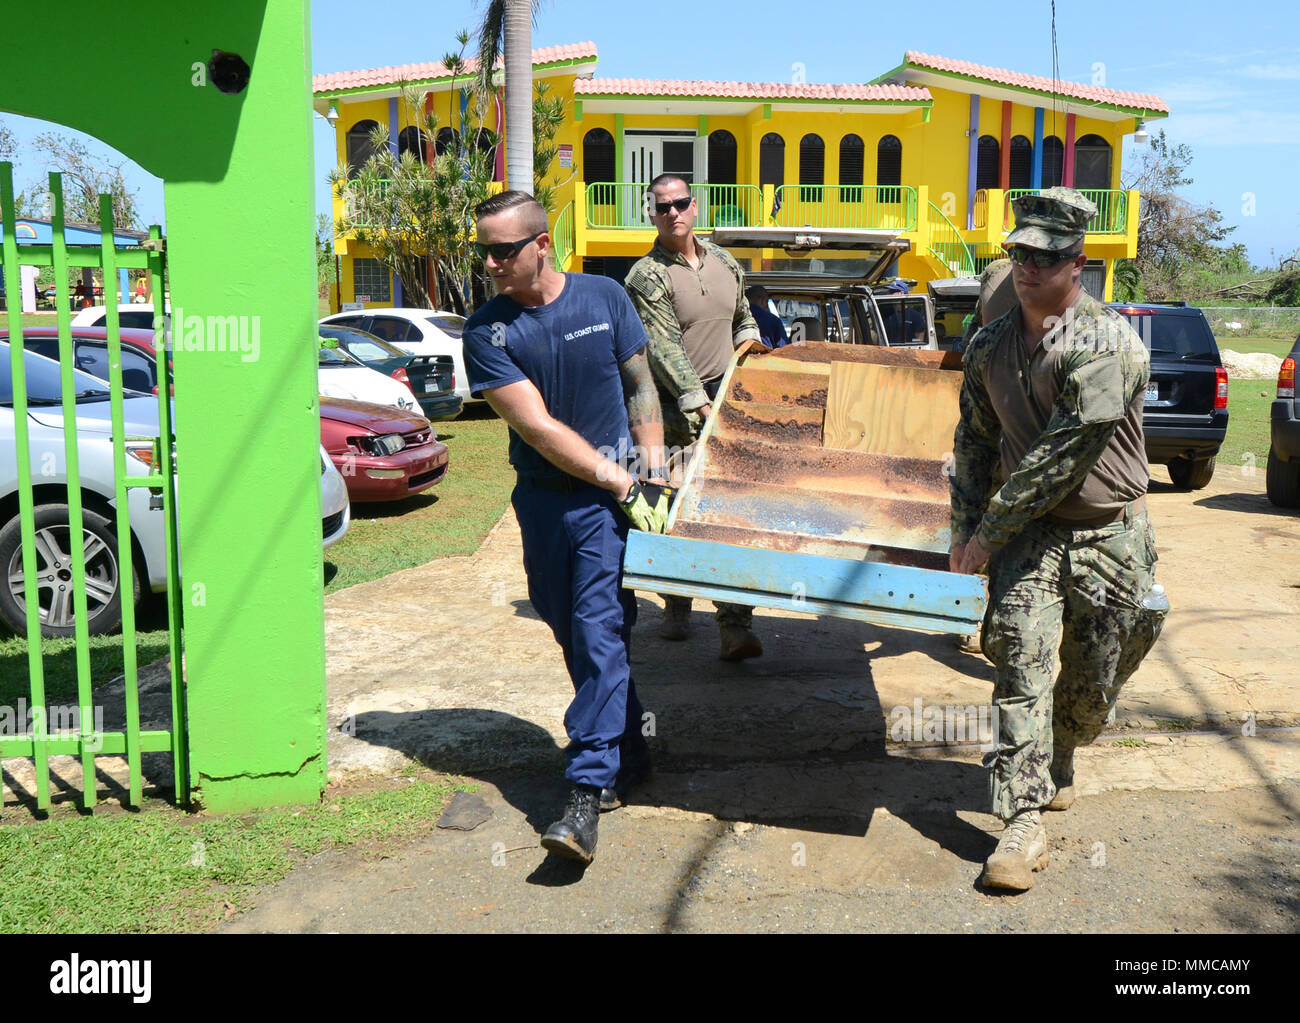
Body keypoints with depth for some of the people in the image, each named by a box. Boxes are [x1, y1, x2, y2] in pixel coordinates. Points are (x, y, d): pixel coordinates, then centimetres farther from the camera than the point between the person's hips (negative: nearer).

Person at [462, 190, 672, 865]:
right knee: (574, 635, 11)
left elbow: (640, 385, 8)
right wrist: (621, 482, -17)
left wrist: (653, 473, -1)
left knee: (600, 632, -12)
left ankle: (588, 791, -11)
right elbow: (538, 428, -13)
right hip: (543, 499, 2)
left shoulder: (603, 297, -1)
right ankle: (628, 759, 30)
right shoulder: (487, 332, -6)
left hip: (611, 498, -2)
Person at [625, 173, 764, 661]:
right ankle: (677, 607, 23)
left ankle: (735, 625, -6)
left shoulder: (724, 263, 14)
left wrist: (747, 341, 10)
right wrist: (700, 403, -20)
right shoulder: (646, 276, -5)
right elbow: (664, 349, -14)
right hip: (676, 415, -4)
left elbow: (743, 317, 31)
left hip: (727, 403, 4)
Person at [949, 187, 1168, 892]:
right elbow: (974, 440, 14)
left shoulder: (1107, 343, -17)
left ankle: (1056, 762, 39)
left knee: (1091, 685, 8)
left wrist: (988, 534, -17)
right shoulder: (990, 346, 3)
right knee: (1022, 662, -10)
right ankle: (1024, 818, -8)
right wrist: (965, 528, 6)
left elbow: (1063, 454, -21)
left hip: (1108, 535, -3)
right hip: (1028, 532, 3)